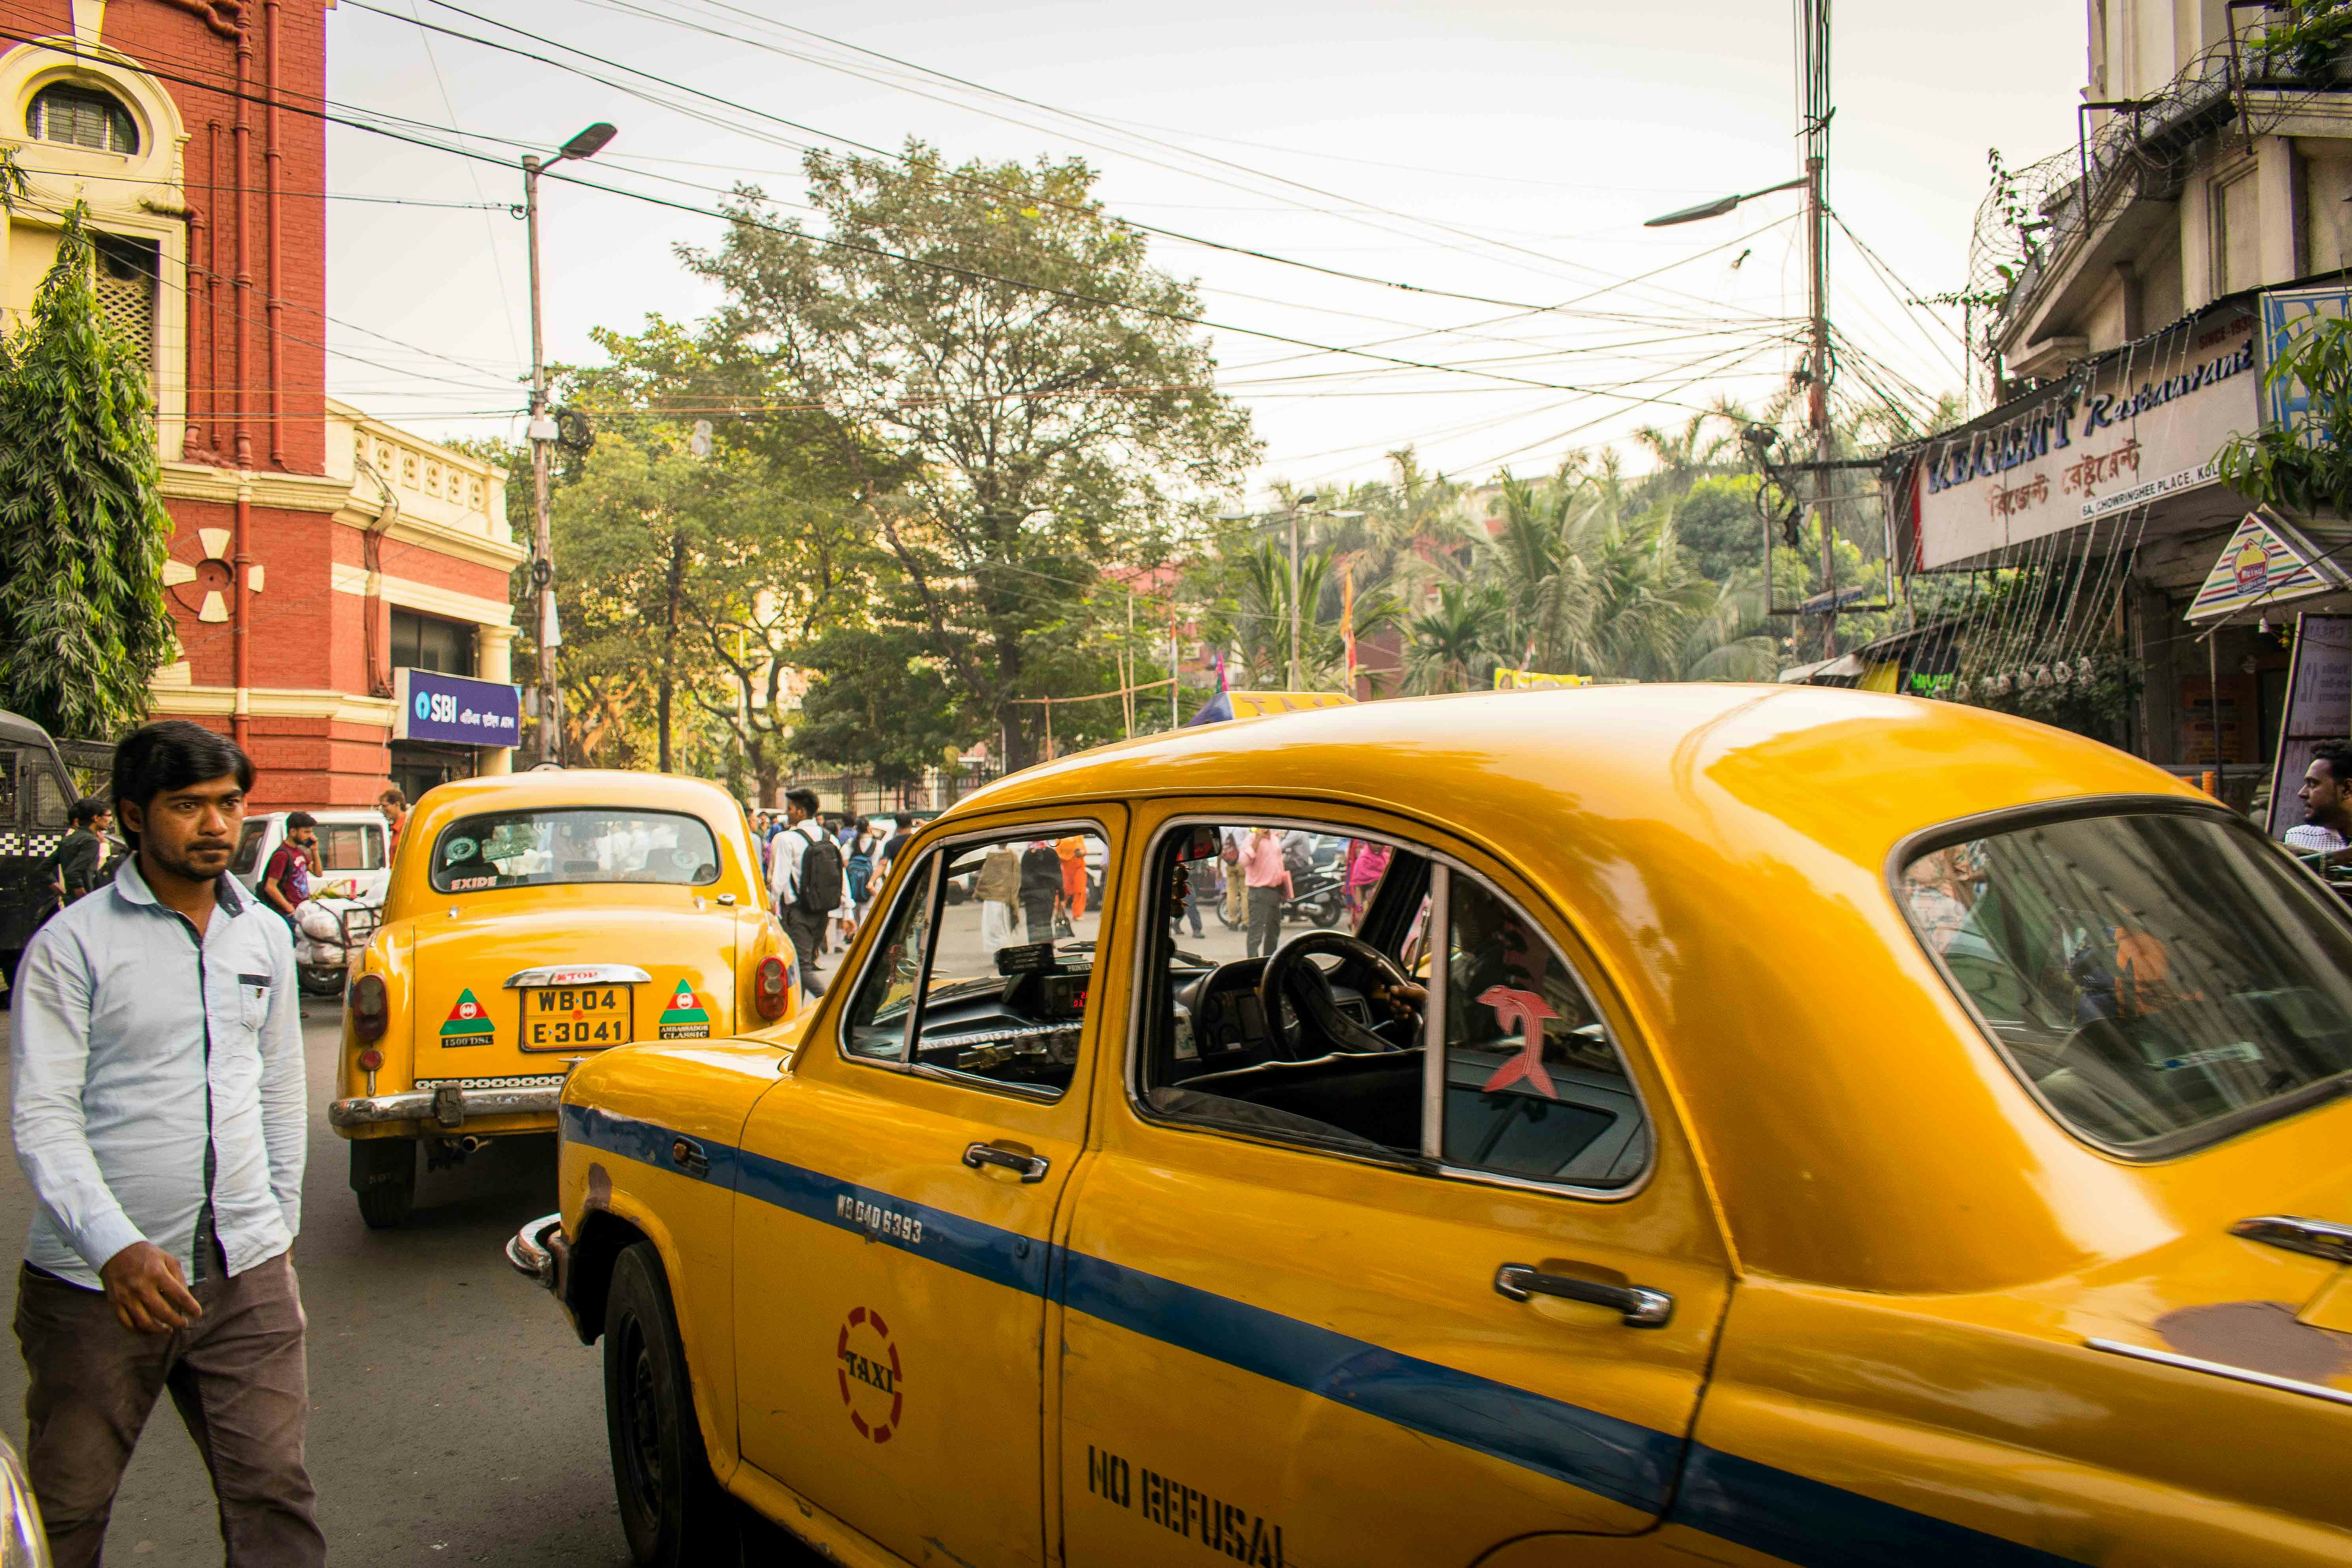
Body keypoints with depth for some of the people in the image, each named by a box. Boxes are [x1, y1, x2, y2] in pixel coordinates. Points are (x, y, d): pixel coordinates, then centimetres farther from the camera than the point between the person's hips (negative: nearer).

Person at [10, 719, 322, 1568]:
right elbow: (41, 1117, -11)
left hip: (248, 1275, 3)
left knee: (275, 1492, 3)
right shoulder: (70, 946, -6)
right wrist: (116, 1247, -23)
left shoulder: (265, 936, 10)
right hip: (98, 1280, -3)